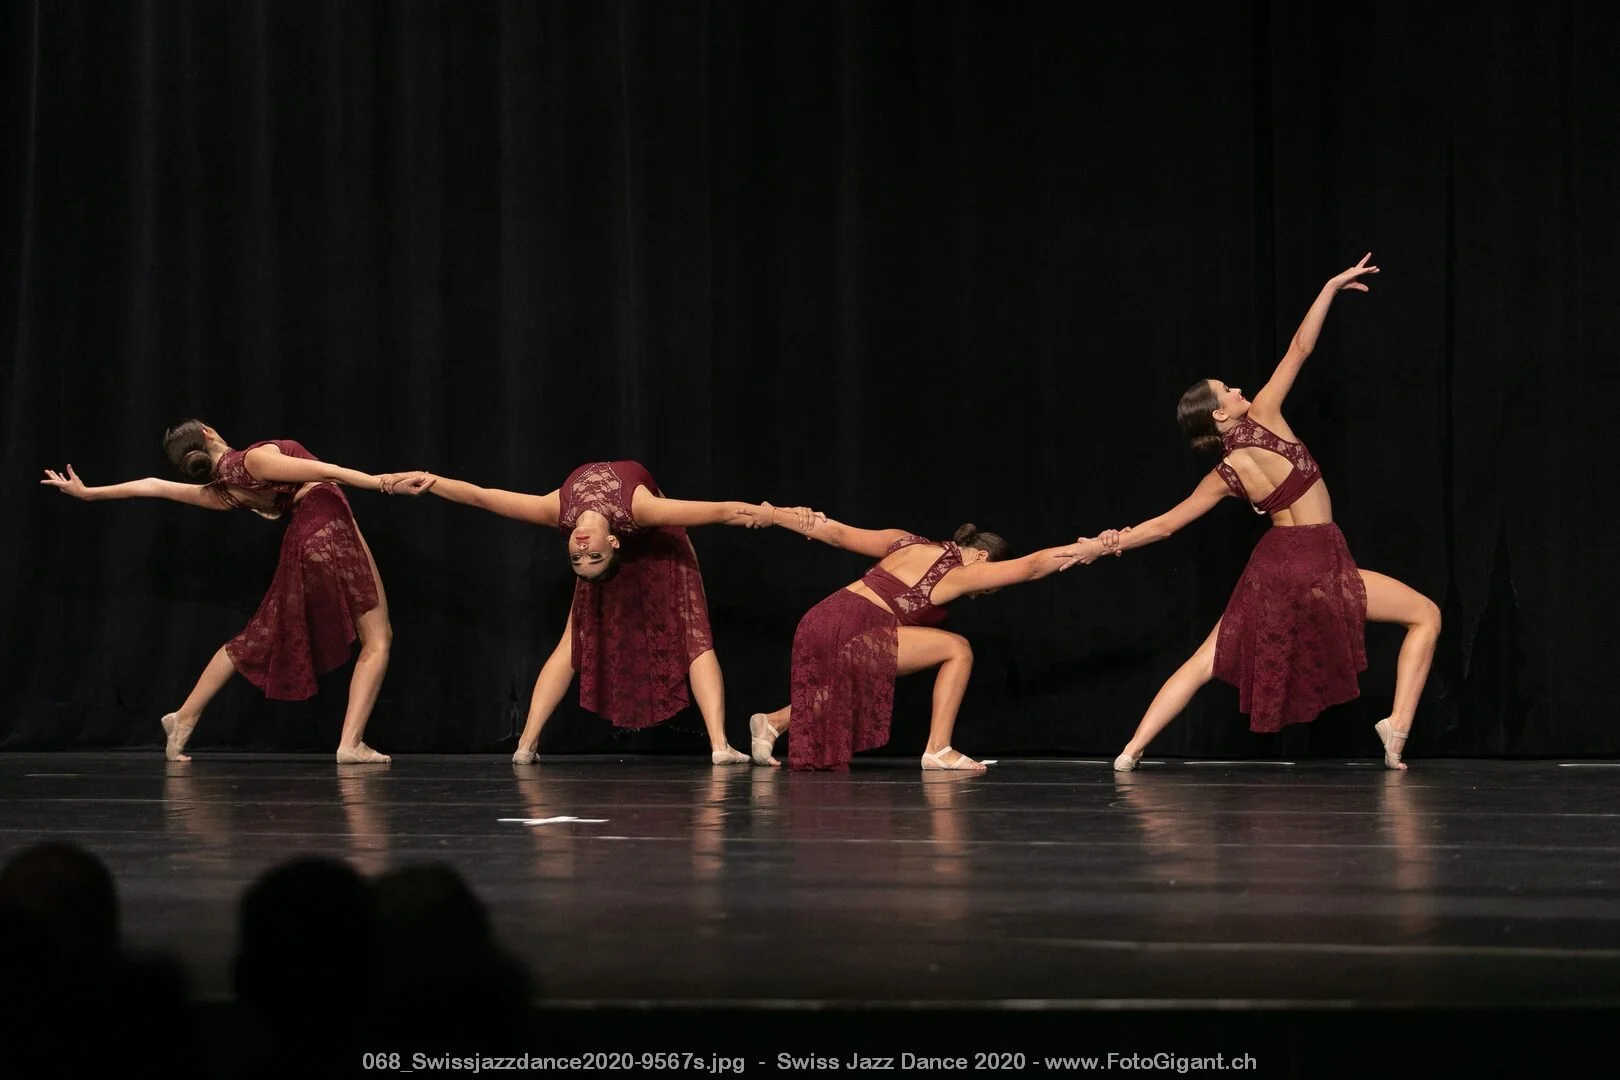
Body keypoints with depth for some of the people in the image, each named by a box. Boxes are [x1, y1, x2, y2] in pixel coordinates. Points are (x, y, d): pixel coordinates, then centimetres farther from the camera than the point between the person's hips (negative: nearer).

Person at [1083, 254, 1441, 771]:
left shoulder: (1223, 476, 4)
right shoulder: (1262, 417, -9)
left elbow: (1164, 524, 8)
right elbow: (1299, 348, -6)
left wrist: (1113, 542, 22)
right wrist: (1331, 287, 2)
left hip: (1270, 570, 5)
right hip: (1320, 566, -5)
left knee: (1204, 663, 12)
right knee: (1426, 614, 6)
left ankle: (1131, 750, 3)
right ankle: (1397, 724, -8)